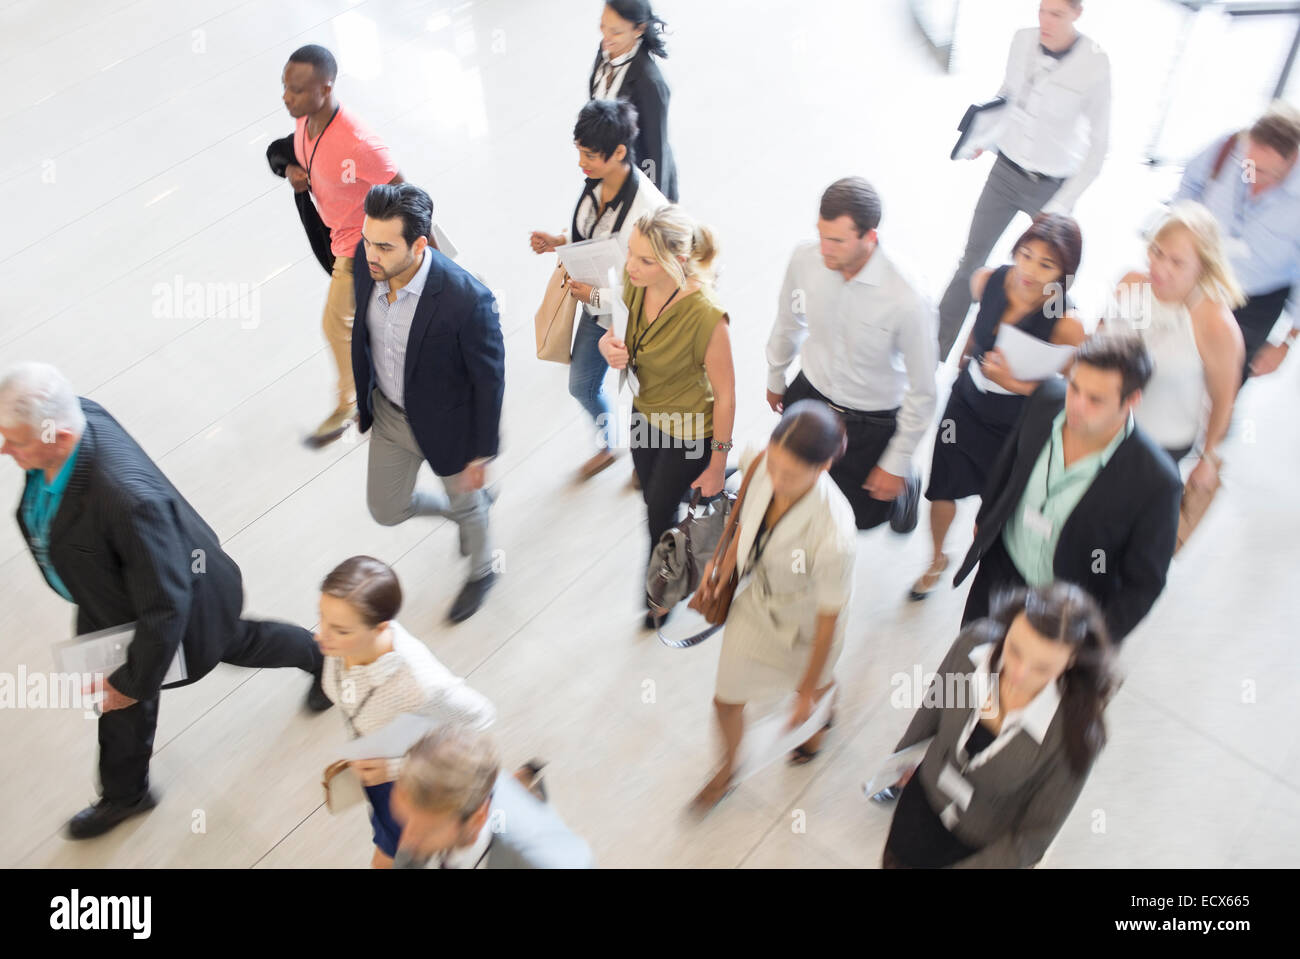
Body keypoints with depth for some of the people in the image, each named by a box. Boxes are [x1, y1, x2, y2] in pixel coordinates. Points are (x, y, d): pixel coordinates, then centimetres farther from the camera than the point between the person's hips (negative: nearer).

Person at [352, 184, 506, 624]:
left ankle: (482, 571, 57)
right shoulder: (367, 261, -19)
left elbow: (489, 381, -22)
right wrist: (363, 391, 15)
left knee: (465, 505, 23)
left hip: (445, 423, -5)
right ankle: (474, 505, 52)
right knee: (386, 510, 23)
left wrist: (482, 452, -12)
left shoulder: (467, 300, -37)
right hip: (388, 414, 6)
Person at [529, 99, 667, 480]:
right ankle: (607, 445, 53)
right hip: (596, 310, 7)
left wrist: (597, 296, -27)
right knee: (581, 385, 24)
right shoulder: (596, 182, -11)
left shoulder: (648, 207, -35)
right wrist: (558, 242, -8)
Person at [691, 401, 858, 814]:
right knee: (726, 701, 22)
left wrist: (807, 692, -13)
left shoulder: (834, 535, -44)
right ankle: (726, 771, 55)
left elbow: (828, 619, -27)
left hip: (804, 625, -4)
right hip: (756, 601, 4)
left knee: (816, 685, 32)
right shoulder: (767, 465, -29)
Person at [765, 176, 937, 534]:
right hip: (808, 394, 4)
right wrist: (775, 377, 18)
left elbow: (922, 392, -20)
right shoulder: (805, 258, -22)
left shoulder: (906, 303, -35)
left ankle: (904, 483, 49)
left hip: (871, 422, -4)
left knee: (859, 517, 16)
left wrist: (897, 464, -11)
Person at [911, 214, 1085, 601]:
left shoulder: (1066, 325, -31)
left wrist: (1014, 383, -30)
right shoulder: (987, 281, -18)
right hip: (966, 405, 4)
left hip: (1013, 427, -4)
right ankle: (937, 559, 52)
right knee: (942, 490, 21)